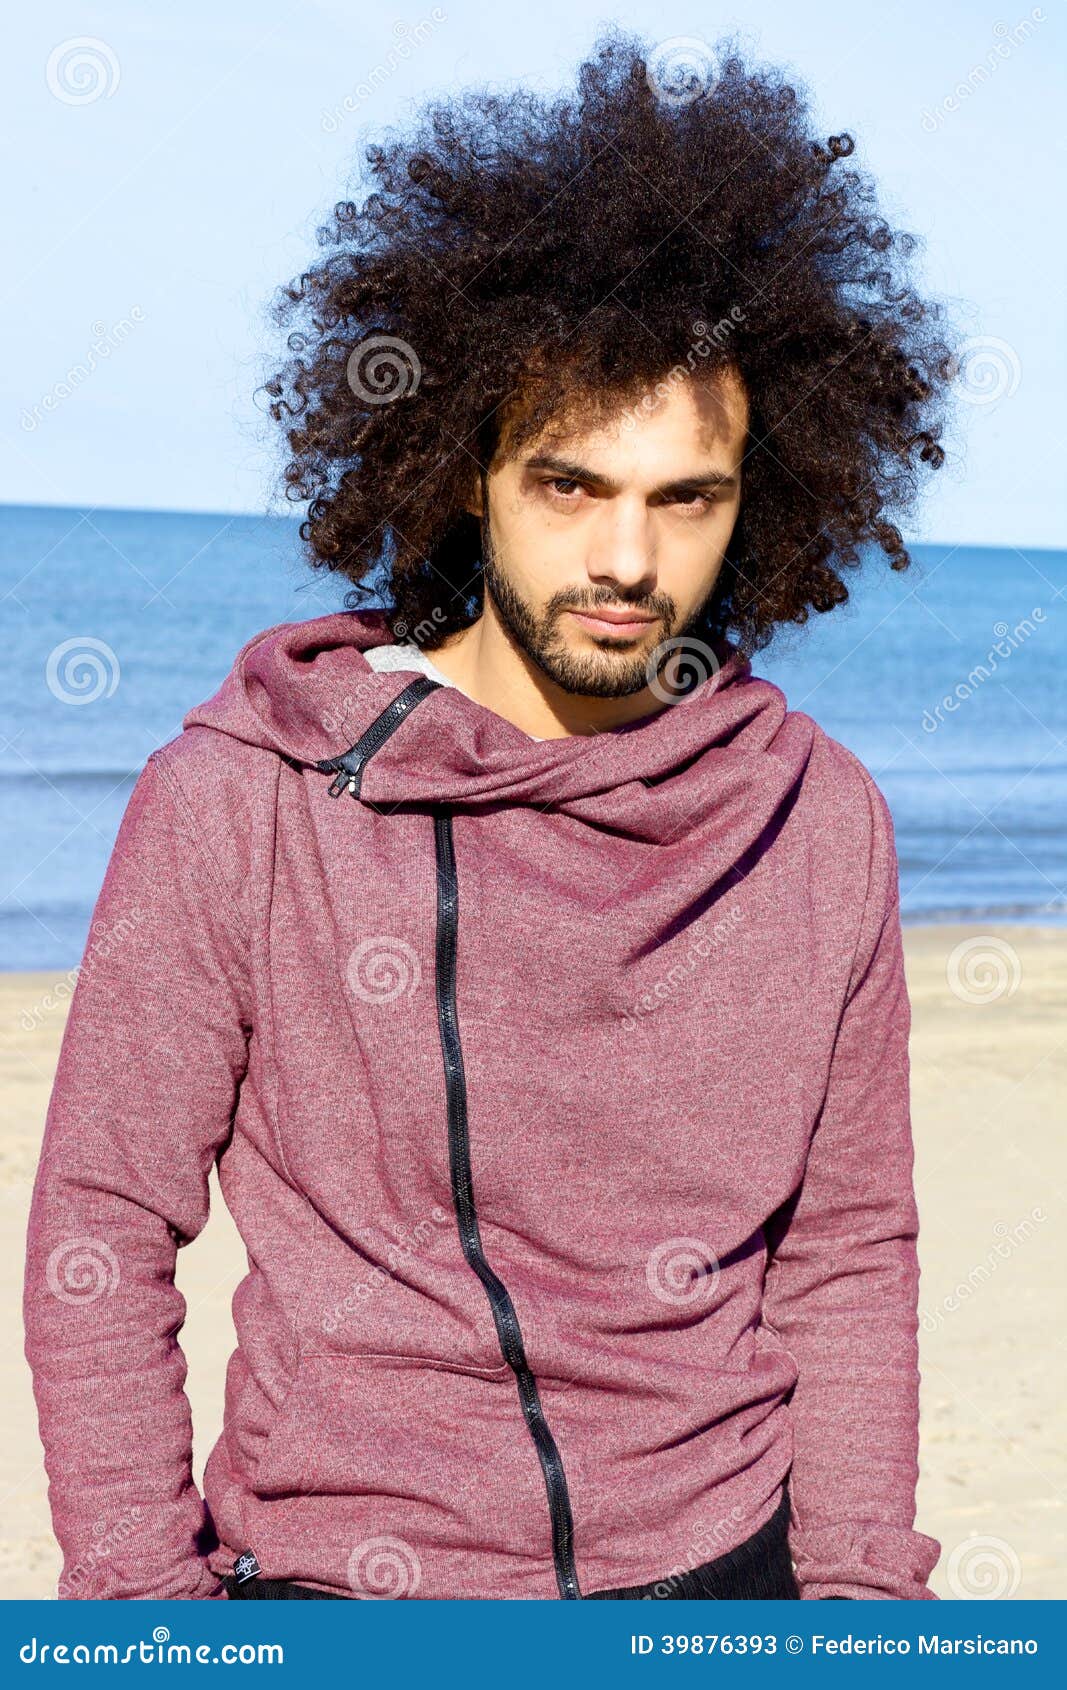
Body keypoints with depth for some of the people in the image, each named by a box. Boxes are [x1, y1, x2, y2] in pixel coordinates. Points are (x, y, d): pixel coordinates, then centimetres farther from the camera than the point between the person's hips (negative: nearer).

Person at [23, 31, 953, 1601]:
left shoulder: (819, 820, -1)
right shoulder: (237, 796, -11)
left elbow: (849, 1252, 6)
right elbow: (101, 1232, -5)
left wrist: (859, 1590, 2)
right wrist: (145, 1611, -7)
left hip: (716, 1569, 3)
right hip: (342, 1579, -2)